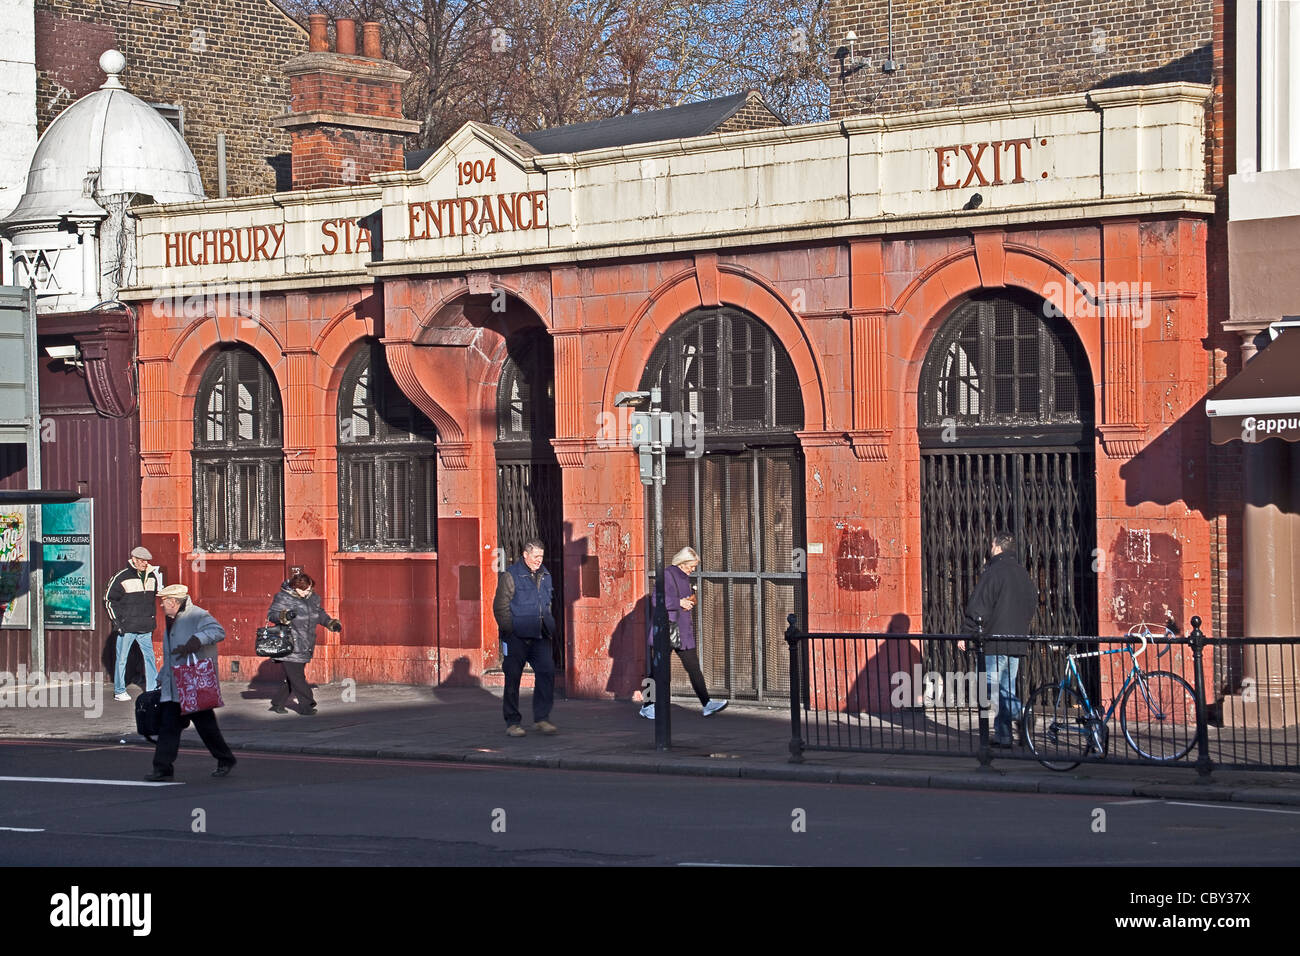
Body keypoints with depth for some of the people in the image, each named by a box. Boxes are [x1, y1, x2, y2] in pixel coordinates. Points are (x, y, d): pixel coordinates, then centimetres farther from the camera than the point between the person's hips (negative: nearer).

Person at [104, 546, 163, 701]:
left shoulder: (152, 576, 9)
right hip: (126, 627, -4)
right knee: (121, 659, 2)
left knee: (150, 657, 4)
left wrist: (152, 618, 18)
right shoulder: (121, 578, -7)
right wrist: (116, 621, -7)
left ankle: (153, 688, 11)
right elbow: (109, 600, -3)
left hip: (145, 628, 5)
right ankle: (119, 691, 11)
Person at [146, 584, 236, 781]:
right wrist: (162, 677, 26)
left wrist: (196, 641, -37)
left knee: (206, 725, 1)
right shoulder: (172, 621, 18)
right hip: (172, 688, 8)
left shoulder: (198, 616, -10)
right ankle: (163, 768, -2)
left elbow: (218, 631, -27)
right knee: (168, 726, -1)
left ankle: (225, 761, 18)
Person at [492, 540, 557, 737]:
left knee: (547, 672, -6)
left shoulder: (545, 576, 15)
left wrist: (549, 628, 17)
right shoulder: (510, 576, -6)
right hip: (517, 637, -5)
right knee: (513, 678, 1)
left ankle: (541, 719, 1)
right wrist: (510, 631, -12)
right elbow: (500, 608, -7)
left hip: (539, 636, 5)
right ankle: (513, 722, 9)